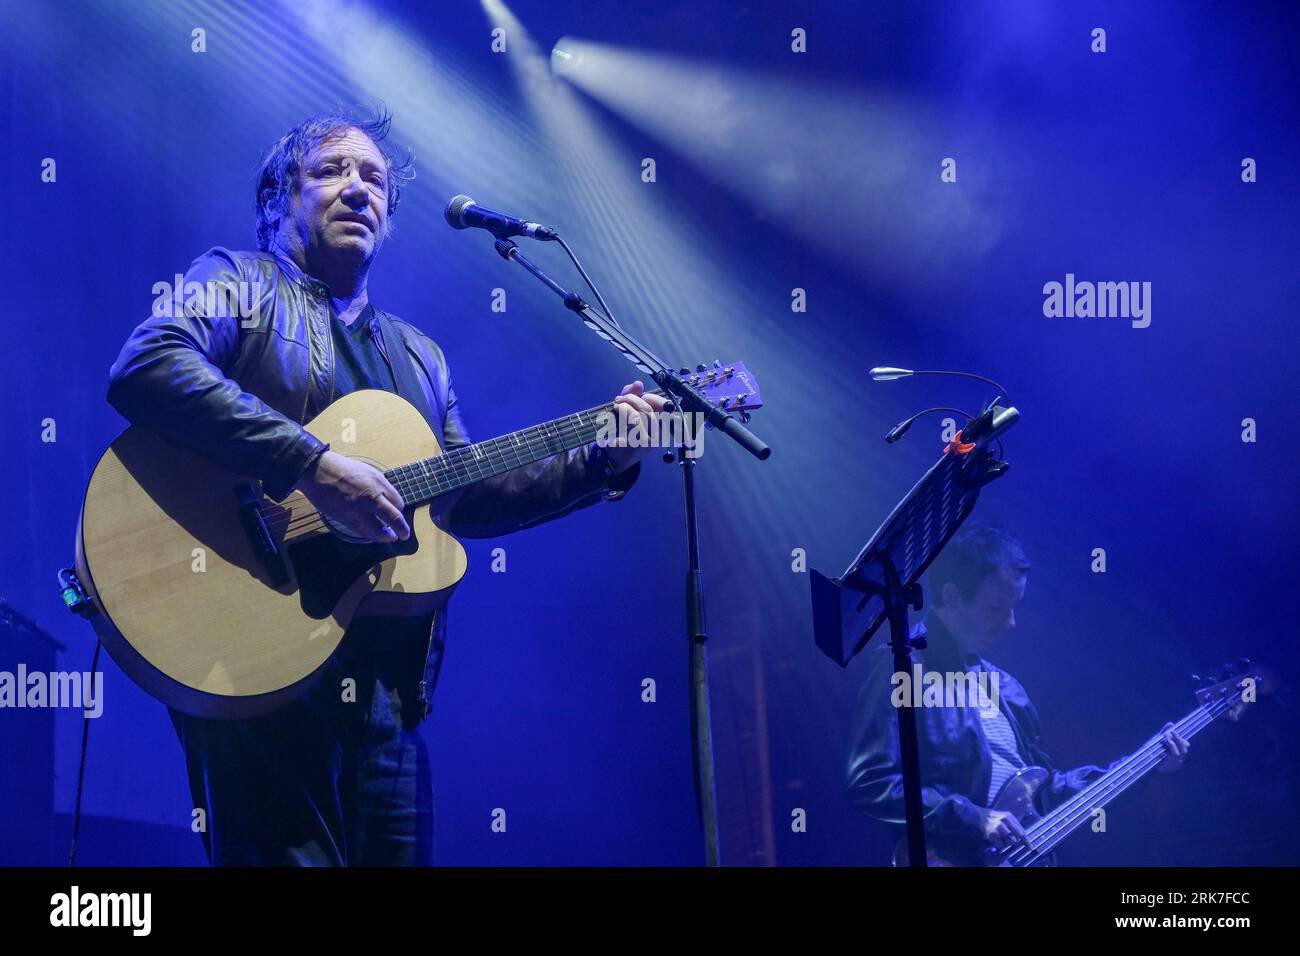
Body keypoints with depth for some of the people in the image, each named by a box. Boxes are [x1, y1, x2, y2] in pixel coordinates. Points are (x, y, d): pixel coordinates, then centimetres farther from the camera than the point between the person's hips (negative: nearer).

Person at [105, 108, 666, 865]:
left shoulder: (418, 355, 24)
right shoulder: (242, 283, 3)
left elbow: (466, 500, 21)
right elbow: (144, 370, -18)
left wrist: (602, 463, 9)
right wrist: (313, 465, -24)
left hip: (385, 682, 6)